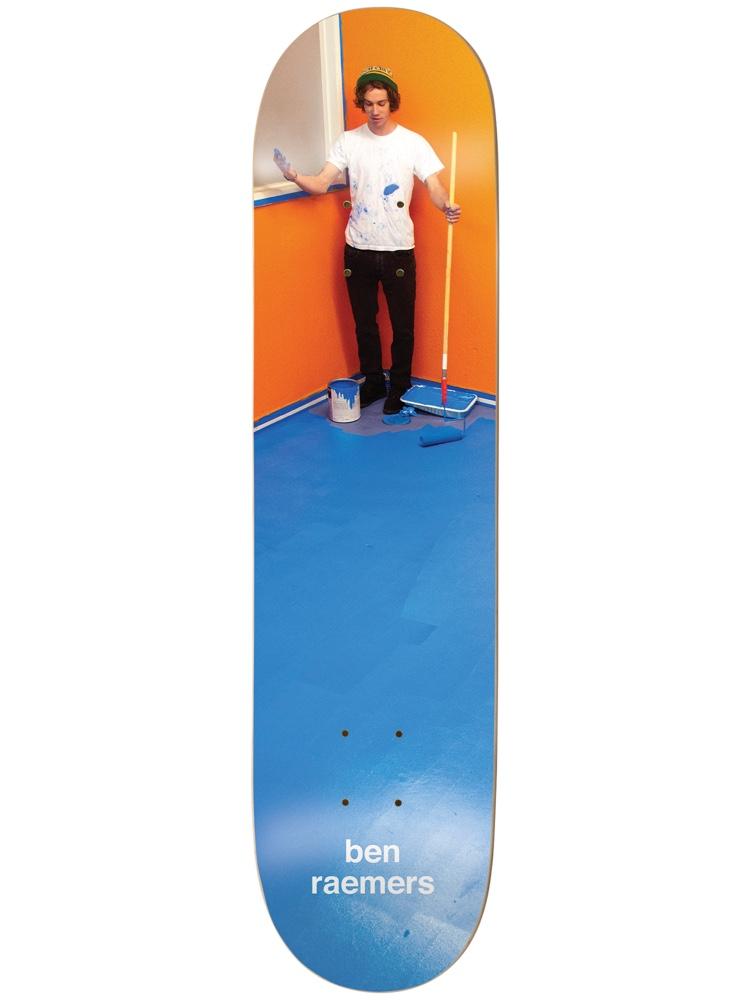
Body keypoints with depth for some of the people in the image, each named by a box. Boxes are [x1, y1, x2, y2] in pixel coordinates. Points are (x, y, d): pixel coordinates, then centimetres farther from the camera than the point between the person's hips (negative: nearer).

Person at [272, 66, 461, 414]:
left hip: (398, 251, -2)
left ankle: (400, 386, 25)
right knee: (364, 323, 13)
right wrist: (295, 176, -27)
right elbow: (321, 184, -6)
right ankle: (372, 382, 31)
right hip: (358, 251, 2)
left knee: (402, 325, 7)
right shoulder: (348, 141, 2)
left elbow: (434, 187, -9)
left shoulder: (413, 143, -3)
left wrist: (447, 206, -32)